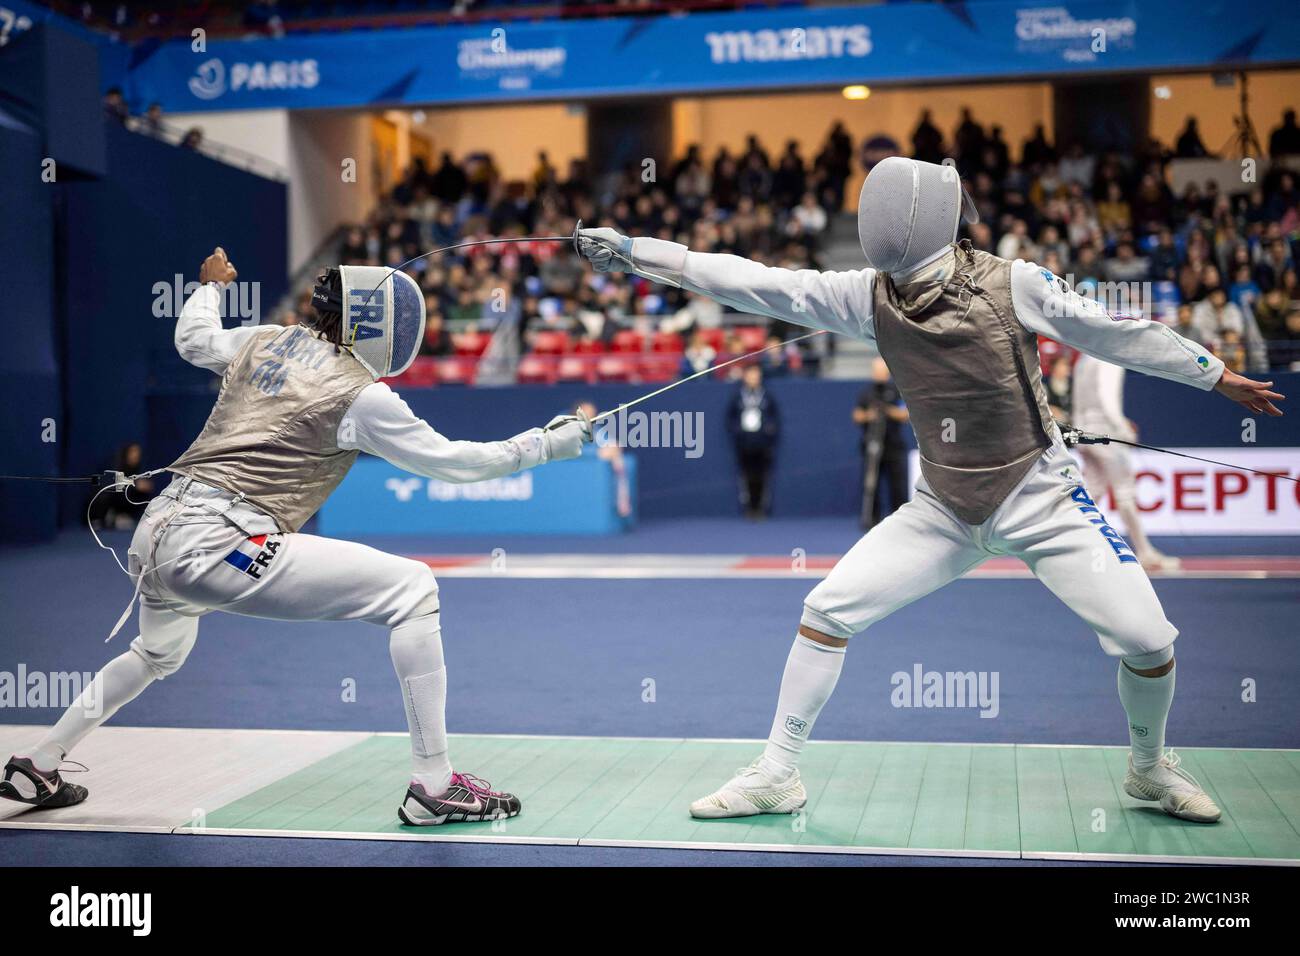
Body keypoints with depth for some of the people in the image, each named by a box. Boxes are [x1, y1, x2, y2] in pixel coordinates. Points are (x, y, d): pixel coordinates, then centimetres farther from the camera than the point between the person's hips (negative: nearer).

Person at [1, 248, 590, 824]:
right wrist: (545, 444, 12)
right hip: (216, 546, -8)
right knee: (412, 589, -7)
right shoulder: (360, 395, -4)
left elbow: (192, 340, 34)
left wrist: (210, 285, 52)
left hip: (154, 535, 8)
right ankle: (433, 788, -8)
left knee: (158, 656, 41)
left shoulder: (264, 340, 14)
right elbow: (454, 462, 2)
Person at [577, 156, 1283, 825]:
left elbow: (1118, 334, -6)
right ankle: (775, 777, 7)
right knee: (826, 610, -8)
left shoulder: (1012, 284, -18)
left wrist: (1219, 375, 3)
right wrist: (635, 252, -23)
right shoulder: (871, 294, -11)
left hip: (1041, 501, -2)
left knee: (1148, 641, -11)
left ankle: (1149, 769, 21)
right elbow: (760, 285, -17)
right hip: (945, 509, 2)